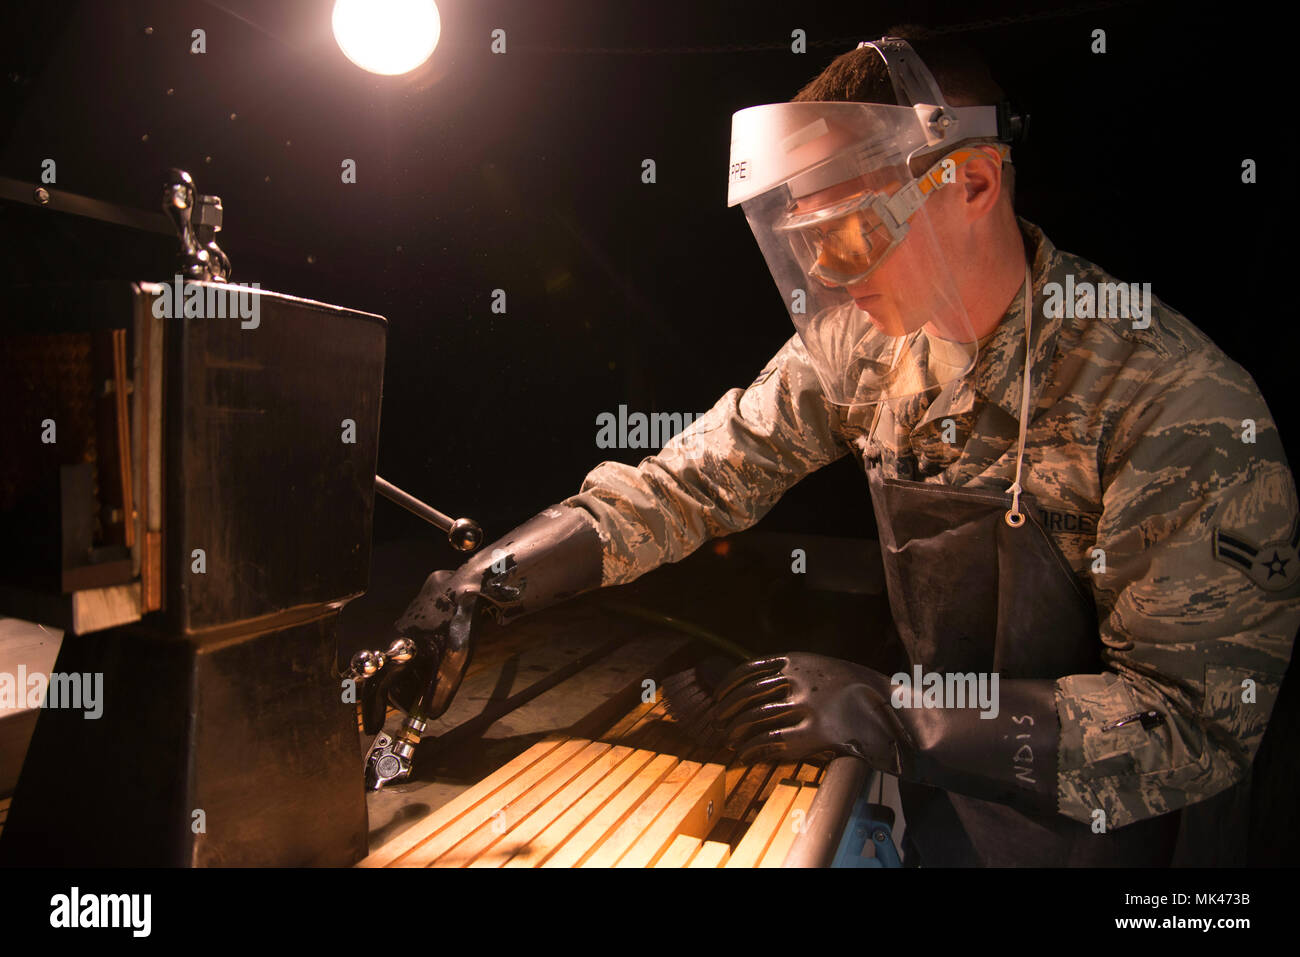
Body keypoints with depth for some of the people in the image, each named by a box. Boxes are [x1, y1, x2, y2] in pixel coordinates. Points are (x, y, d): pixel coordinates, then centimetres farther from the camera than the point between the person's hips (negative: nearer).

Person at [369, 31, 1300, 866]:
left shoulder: (1187, 410, -25)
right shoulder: (863, 341, -10)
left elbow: (1202, 722, -23)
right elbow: (708, 475, -7)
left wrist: (893, 717, -32)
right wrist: (491, 577, -16)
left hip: (1087, 807, -3)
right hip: (938, 757, 4)